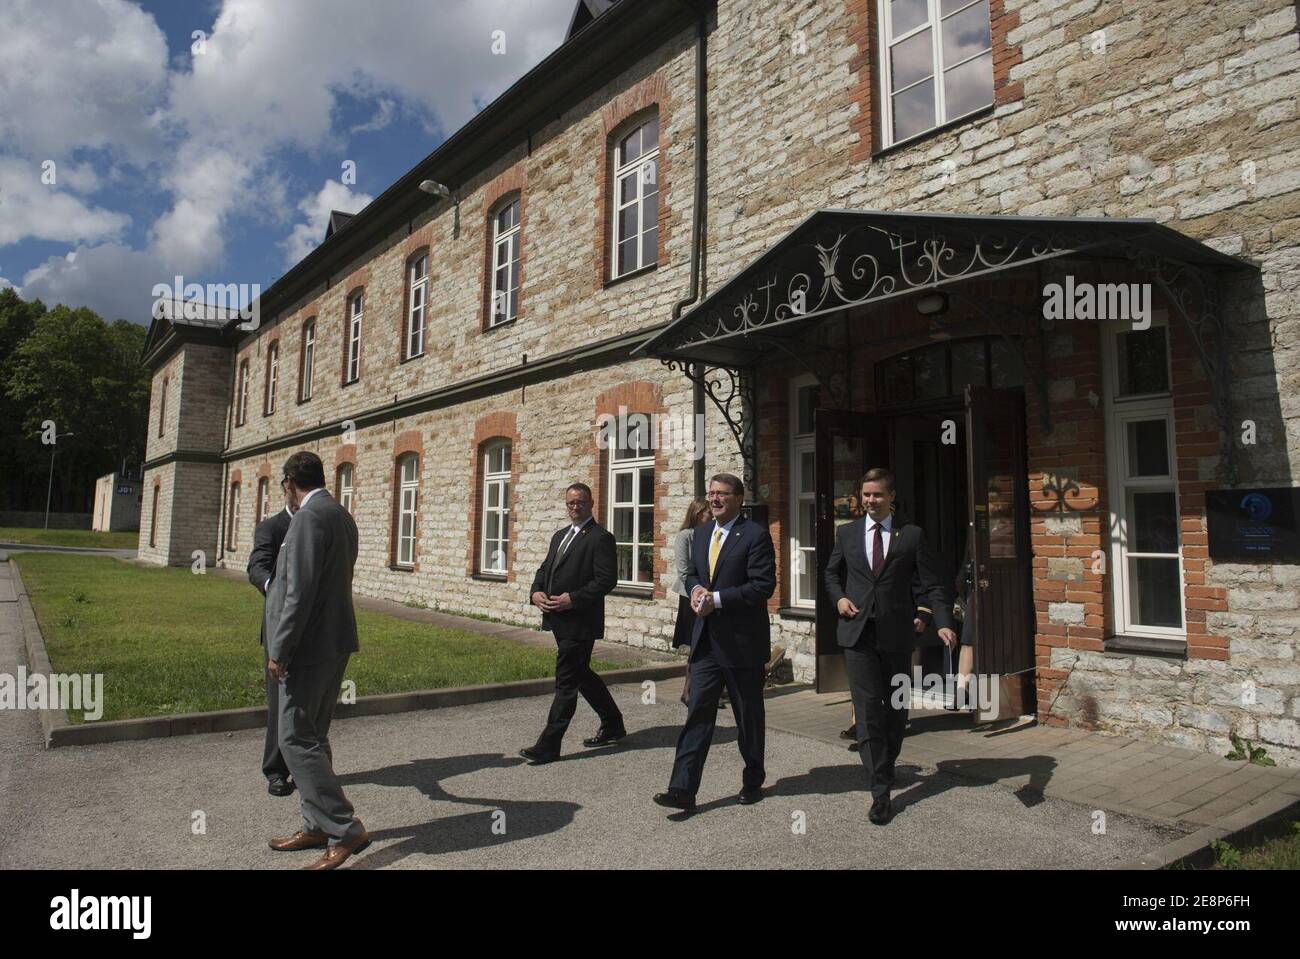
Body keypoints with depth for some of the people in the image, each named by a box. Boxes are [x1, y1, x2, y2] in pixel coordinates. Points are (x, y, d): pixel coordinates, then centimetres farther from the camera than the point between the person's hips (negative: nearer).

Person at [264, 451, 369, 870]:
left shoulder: (308, 518, -16)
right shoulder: (342, 517, 13)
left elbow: (300, 592, -22)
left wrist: (279, 651, -16)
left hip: (310, 646, -10)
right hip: (335, 643, 10)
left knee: (297, 740, -4)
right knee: (312, 737, 16)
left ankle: (345, 830, -2)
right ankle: (318, 827, 26)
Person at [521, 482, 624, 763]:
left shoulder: (600, 538, -9)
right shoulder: (560, 535, 17)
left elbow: (607, 579, -16)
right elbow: (545, 568, 19)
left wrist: (573, 599, -21)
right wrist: (535, 592, 0)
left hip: (579, 622, -9)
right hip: (559, 621, 9)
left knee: (566, 682, -4)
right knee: (581, 674, 18)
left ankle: (548, 746, 1)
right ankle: (613, 725, 34)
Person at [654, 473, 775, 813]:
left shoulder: (755, 535, -11)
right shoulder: (702, 532, 11)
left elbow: (763, 585, -17)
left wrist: (717, 599, -21)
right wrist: (696, 588, -4)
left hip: (742, 642, -5)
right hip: (706, 640, 5)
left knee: (748, 715, 11)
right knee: (697, 713, 1)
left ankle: (753, 781, 30)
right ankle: (683, 790, 2)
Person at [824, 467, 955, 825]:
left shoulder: (911, 535, 0)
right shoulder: (846, 533, 7)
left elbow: (933, 584, -3)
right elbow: (832, 573, 20)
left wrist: (943, 622, -17)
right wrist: (838, 597, 0)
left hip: (896, 634, 0)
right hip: (858, 632, 0)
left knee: (897, 708, 12)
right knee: (868, 710, -5)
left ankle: (886, 766, 37)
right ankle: (880, 791, 0)